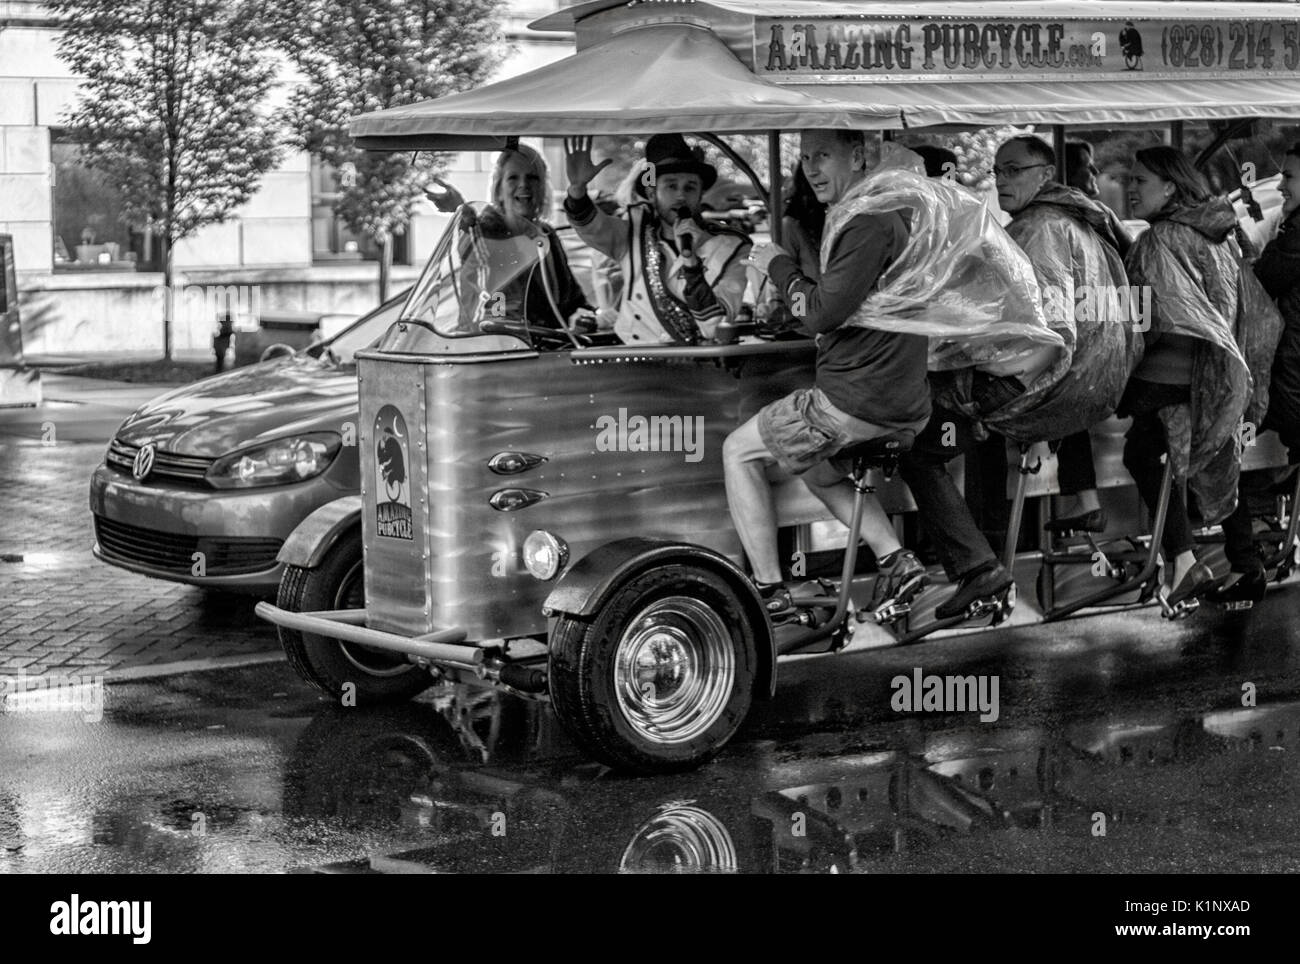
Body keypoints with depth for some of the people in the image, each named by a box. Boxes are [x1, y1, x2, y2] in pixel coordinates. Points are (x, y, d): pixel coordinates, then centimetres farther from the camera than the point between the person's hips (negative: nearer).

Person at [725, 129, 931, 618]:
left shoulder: (867, 223, -18)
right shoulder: (890, 210, 15)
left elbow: (823, 312, -21)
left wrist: (780, 266, -7)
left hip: (857, 402, -10)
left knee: (739, 451, 6)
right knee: (810, 457, 31)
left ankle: (769, 591, 8)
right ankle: (894, 557, 17)